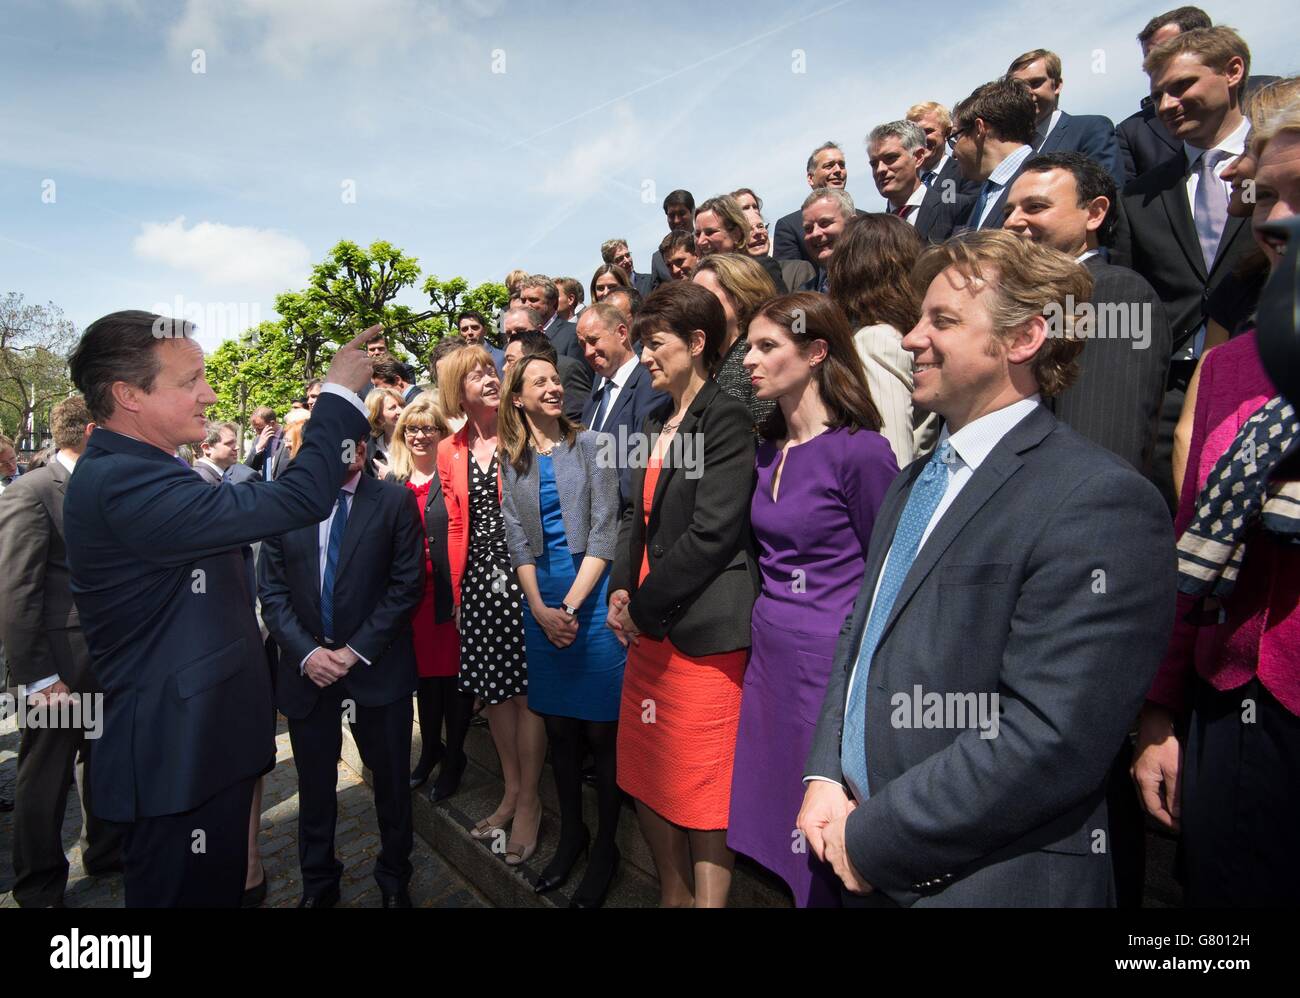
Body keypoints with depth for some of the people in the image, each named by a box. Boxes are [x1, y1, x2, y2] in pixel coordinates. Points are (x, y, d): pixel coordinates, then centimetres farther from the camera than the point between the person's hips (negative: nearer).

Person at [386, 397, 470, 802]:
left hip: (449, 592, -4)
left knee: (453, 673, 5)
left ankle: (454, 757, 23)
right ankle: (429, 749, 35)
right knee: (424, 671, 15)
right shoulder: (393, 480, 9)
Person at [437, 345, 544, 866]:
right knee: (492, 688, 12)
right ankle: (511, 792, 30)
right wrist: (457, 590, 11)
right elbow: (456, 525, 14)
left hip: (520, 571, -4)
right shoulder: (450, 450, 10)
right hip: (477, 575, 5)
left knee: (525, 688, 1)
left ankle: (529, 801, 18)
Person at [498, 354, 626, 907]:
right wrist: (541, 609, -6)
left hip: (592, 592, -3)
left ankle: (605, 845, 21)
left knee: (600, 727, 3)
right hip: (540, 599, 4)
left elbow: (604, 532, -7)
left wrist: (572, 605, -13)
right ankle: (570, 832, 33)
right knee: (558, 724, 14)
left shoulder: (591, 446, -2)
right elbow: (516, 540, 5)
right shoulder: (512, 461, 8)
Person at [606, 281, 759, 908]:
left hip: (701, 632, -8)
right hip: (649, 630, 9)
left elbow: (711, 533, -18)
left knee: (701, 791, 4)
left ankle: (706, 900, 25)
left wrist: (645, 606, -11)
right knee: (646, 778, 18)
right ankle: (673, 894, 39)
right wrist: (622, 591, 2)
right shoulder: (655, 424, 15)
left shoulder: (726, 421, -11)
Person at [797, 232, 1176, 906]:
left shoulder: (1100, 502, -18)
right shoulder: (914, 482, 8)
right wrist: (825, 778, -2)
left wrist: (870, 839, -16)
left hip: (980, 880, -6)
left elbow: (1049, 742, -23)